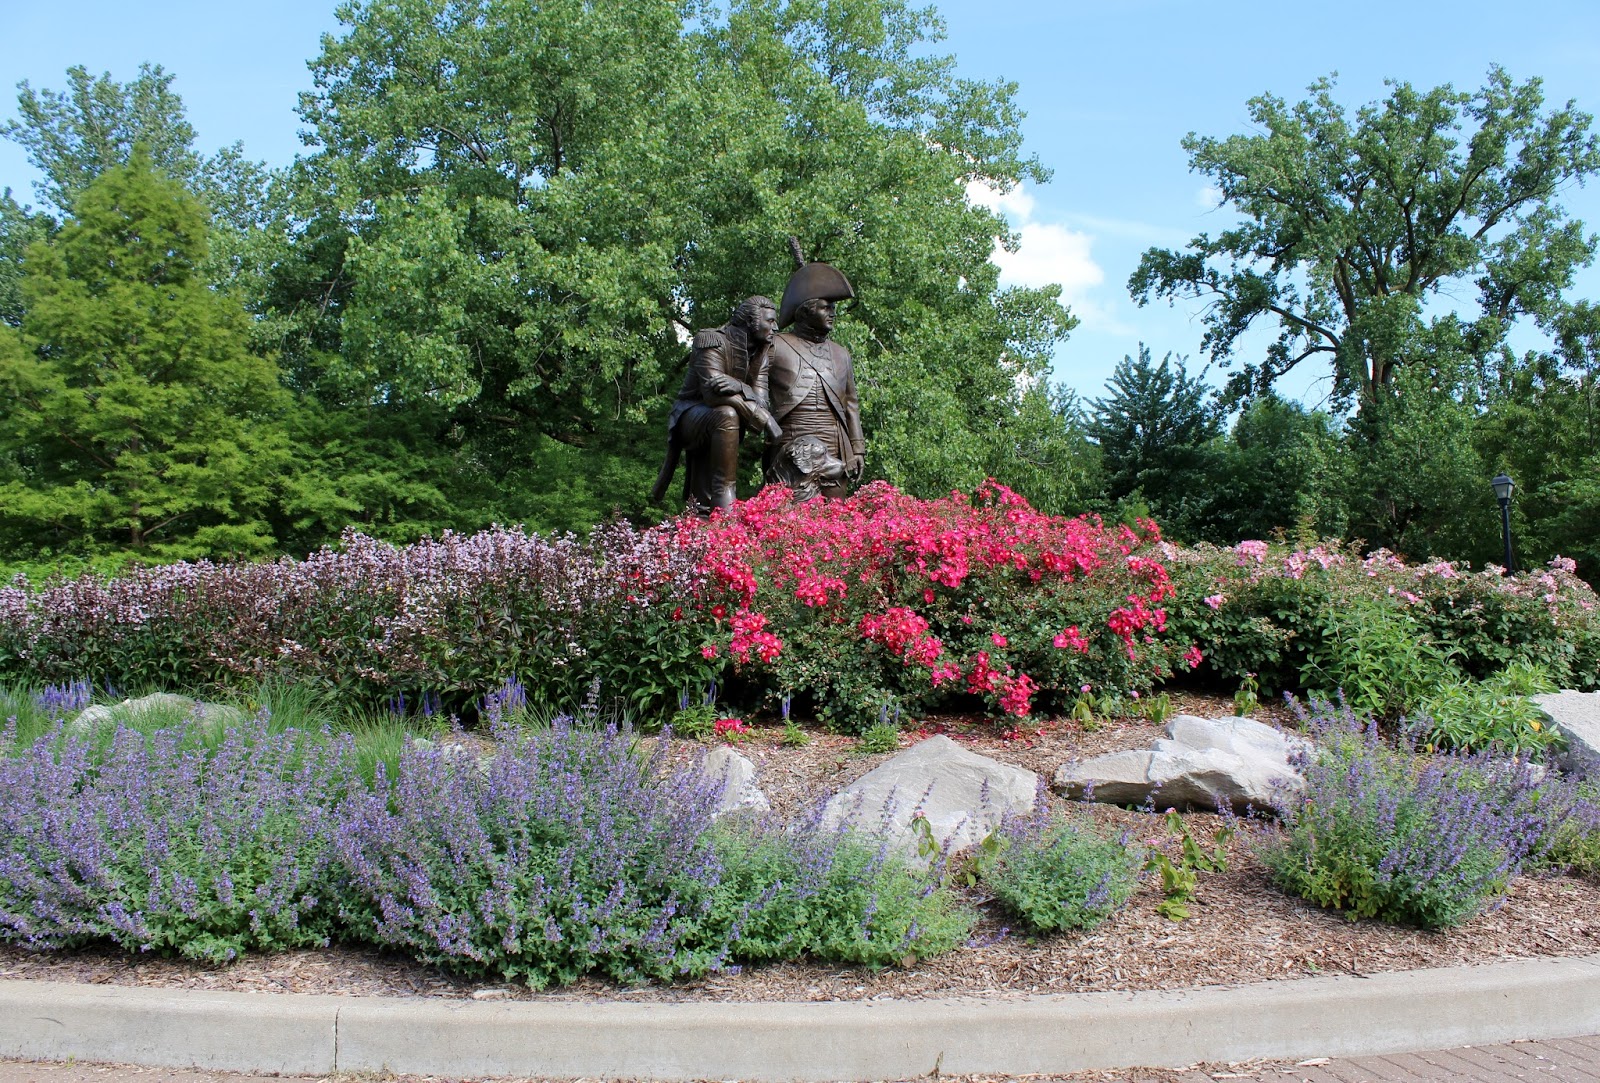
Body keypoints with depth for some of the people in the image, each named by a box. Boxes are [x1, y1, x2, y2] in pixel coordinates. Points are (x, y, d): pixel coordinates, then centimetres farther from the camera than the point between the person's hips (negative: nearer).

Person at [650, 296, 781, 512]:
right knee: (727, 415, -37)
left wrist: (738, 386, -33)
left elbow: (760, 401, -10)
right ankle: (725, 498, -37)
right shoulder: (713, 340, -17)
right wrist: (767, 421, -32)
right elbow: (712, 393, -30)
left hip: (716, 429, 7)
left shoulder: (760, 352, 4)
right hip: (691, 416, -7)